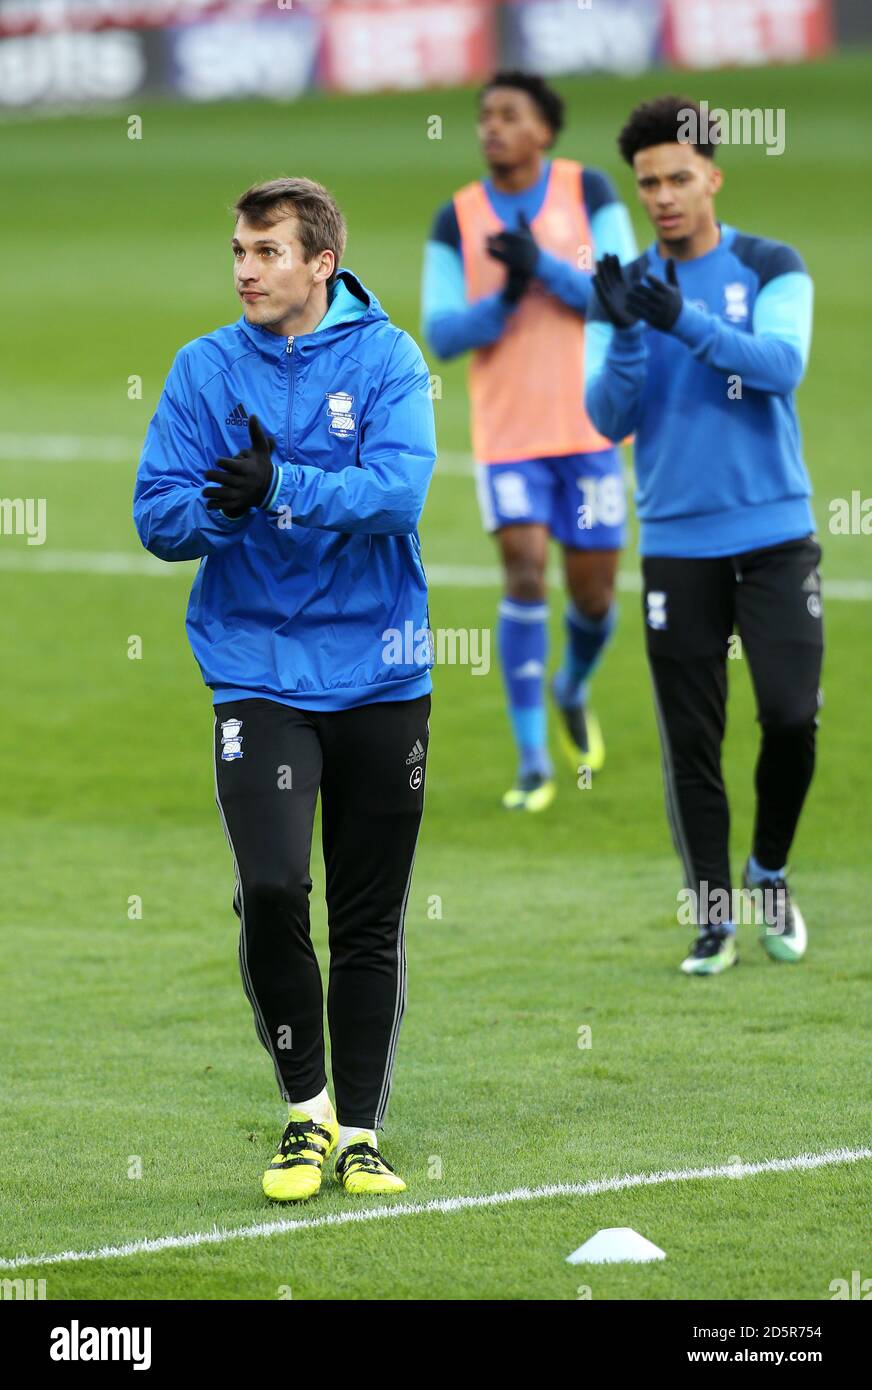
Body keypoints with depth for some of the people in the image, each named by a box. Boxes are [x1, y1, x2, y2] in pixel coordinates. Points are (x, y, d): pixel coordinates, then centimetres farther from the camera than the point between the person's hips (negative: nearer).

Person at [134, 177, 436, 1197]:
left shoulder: (385, 359, -3)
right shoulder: (205, 370, 2)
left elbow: (399, 490, -17)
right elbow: (158, 518, -1)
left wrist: (284, 486, -29)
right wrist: (216, 509, -22)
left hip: (379, 680, 0)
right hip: (259, 677, 0)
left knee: (371, 921, 7)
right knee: (272, 891, -16)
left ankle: (361, 1132, 19)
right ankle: (306, 1110, 3)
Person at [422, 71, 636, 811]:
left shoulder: (588, 193, -1)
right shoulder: (456, 221, 2)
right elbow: (441, 334, -1)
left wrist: (543, 266, -21)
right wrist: (502, 301, -19)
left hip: (590, 424, 0)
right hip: (507, 432, 0)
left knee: (593, 591, 4)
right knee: (525, 570, -15)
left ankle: (573, 690, 39)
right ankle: (533, 761, -10)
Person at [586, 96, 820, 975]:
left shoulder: (772, 269, 1)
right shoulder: (625, 290, 6)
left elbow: (783, 363, -17)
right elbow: (609, 418, -3)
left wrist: (686, 322, -30)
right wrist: (625, 334, -21)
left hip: (774, 533, -2)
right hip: (675, 545, 2)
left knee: (791, 717, -8)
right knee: (690, 743, 0)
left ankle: (769, 875, 16)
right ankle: (714, 916, 10)